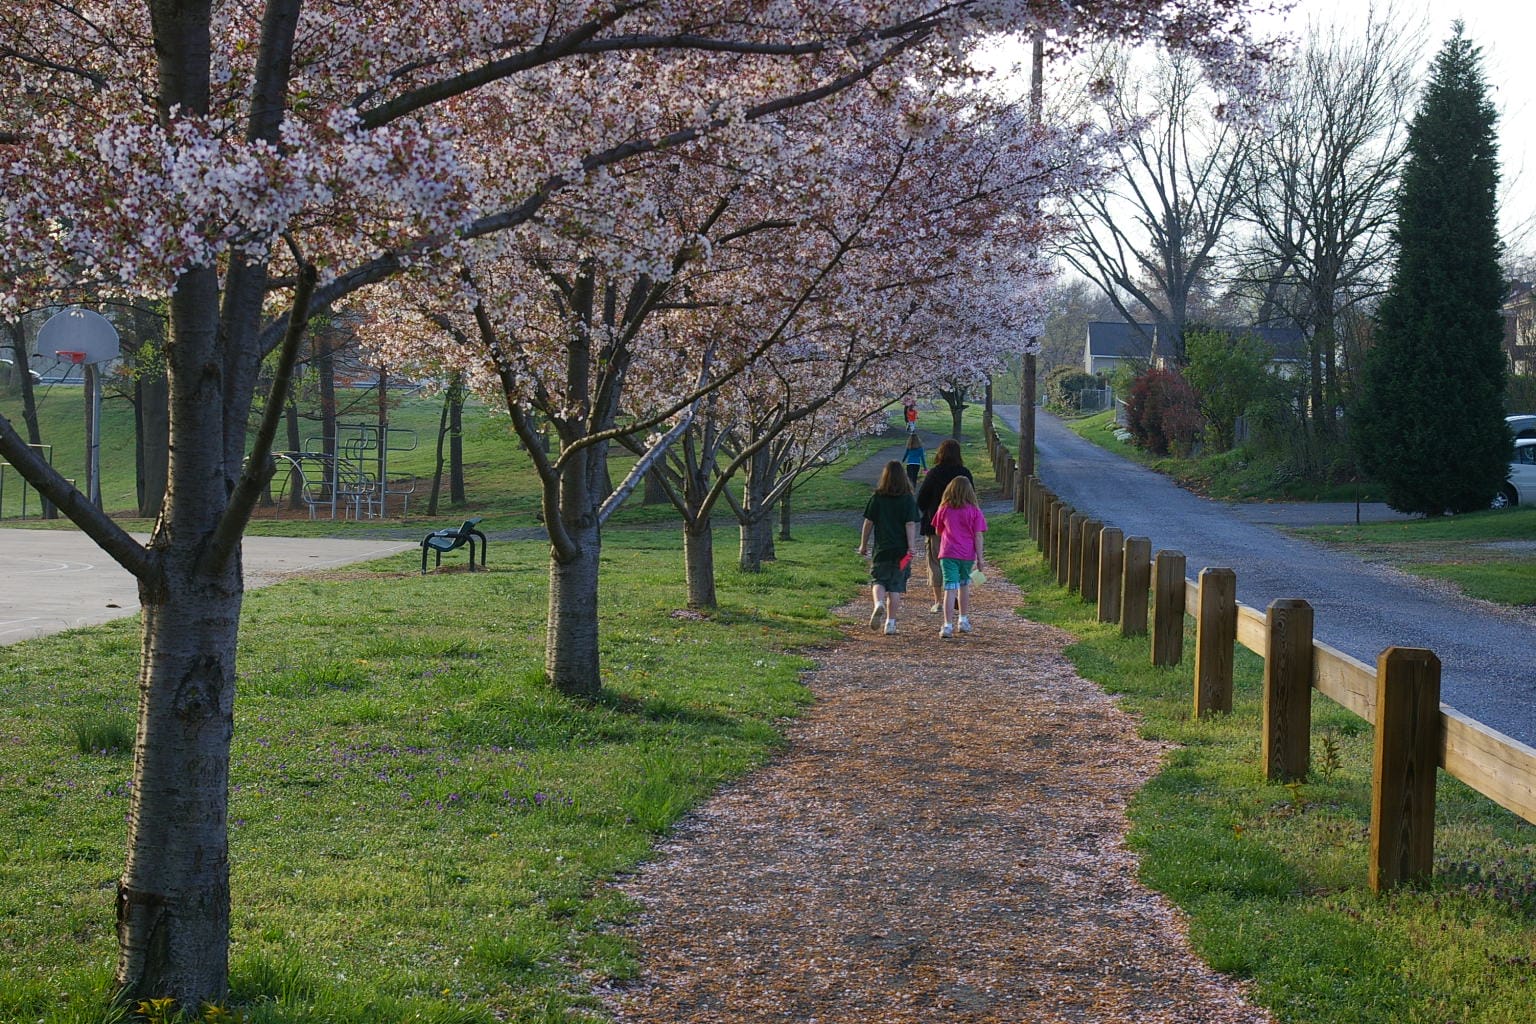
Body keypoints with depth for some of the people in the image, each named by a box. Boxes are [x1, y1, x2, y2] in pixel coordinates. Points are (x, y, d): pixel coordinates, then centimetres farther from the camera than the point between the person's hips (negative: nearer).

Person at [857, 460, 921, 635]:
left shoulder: (877, 497, -2)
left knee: (878, 581, 10)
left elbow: (868, 522, 2)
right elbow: (910, 525, -10)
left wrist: (863, 545, 11)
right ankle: (890, 621, 8)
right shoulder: (908, 499, -4)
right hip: (901, 549, 0)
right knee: (895, 587, 8)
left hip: (881, 549, 0)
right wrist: (912, 547, -9)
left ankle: (879, 603, -20)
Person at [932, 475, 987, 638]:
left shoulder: (944, 509, 1)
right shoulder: (974, 510, -2)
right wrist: (980, 558, -2)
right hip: (967, 554, 1)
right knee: (964, 585, 21)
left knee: (950, 588, -6)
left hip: (948, 553, -1)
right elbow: (978, 536, -4)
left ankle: (948, 626, -16)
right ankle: (963, 621, 31)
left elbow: (938, 531, 12)